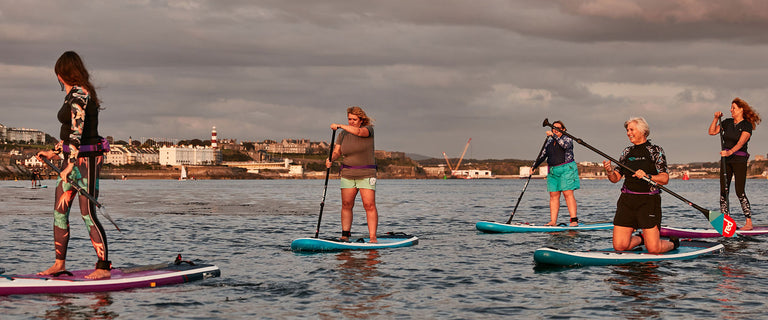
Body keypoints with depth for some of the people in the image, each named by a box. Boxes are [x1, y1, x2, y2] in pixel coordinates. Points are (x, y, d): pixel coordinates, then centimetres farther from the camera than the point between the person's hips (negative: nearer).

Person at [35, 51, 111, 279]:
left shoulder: (79, 94, -15)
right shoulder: (72, 95, 15)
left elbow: (77, 132, -23)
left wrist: (70, 166, -26)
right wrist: (54, 153, 31)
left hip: (87, 158, -10)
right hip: (73, 157, 10)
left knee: (88, 214, -8)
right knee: (60, 210, 11)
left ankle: (104, 268, -3)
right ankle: (60, 264, 19)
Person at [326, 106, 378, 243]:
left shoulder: (368, 129, -4)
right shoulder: (343, 134, 8)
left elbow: (358, 132, -26)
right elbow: (337, 151, 7)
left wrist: (339, 126, -26)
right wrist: (331, 159, -14)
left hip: (366, 174, -4)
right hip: (348, 174, 4)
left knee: (369, 205, -11)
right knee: (346, 204, 0)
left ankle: (373, 237, -13)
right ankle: (345, 234, 6)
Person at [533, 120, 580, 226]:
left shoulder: (567, 139, 1)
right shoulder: (549, 141, 16)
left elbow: (565, 145, -22)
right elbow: (542, 155, 20)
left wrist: (553, 135, -21)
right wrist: (534, 166, 12)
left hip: (566, 169, -6)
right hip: (553, 171, 6)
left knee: (568, 194, -12)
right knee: (553, 195, 1)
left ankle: (574, 220, -14)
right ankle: (553, 221, 0)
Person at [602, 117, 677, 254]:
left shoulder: (656, 151, 1)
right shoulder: (627, 152, 14)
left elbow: (665, 179, -6)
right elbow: (615, 178, 11)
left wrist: (647, 176, -22)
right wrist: (609, 171, -11)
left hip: (648, 201, -4)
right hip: (627, 201, 4)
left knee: (653, 249, -10)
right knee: (619, 246, -4)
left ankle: (672, 242, 25)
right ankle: (640, 239, 28)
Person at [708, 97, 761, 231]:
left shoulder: (747, 125, -7)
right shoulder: (727, 123, 12)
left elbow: (741, 143, -20)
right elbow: (712, 132, 14)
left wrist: (730, 152, -35)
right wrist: (716, 118, 2)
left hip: (739, 160, -6)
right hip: (726, 160, 6)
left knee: (740, 192, -12)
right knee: (723, 191, 1)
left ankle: (749, 223, -7)